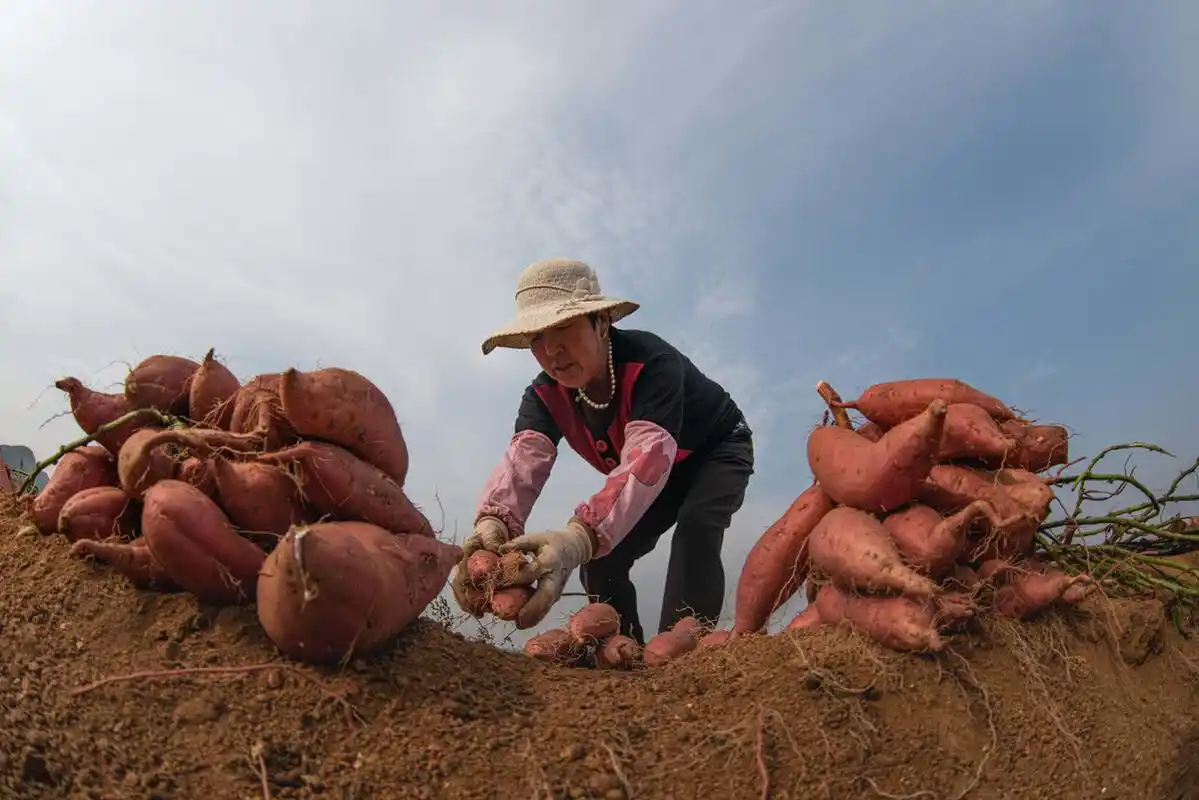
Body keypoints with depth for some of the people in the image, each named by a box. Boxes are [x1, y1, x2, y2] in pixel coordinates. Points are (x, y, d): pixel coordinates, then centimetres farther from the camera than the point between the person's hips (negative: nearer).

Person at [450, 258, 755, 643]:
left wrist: (580, 536, -71)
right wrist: (492, 523, -63)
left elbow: (648, 456, -54)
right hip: (662, 476, 6)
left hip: (717, 450, -5)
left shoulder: (651, 361, -39)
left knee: (694, 528, -33)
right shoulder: (545, 395, -20)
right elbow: (522, 459, -38)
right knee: (599, 558, -6)